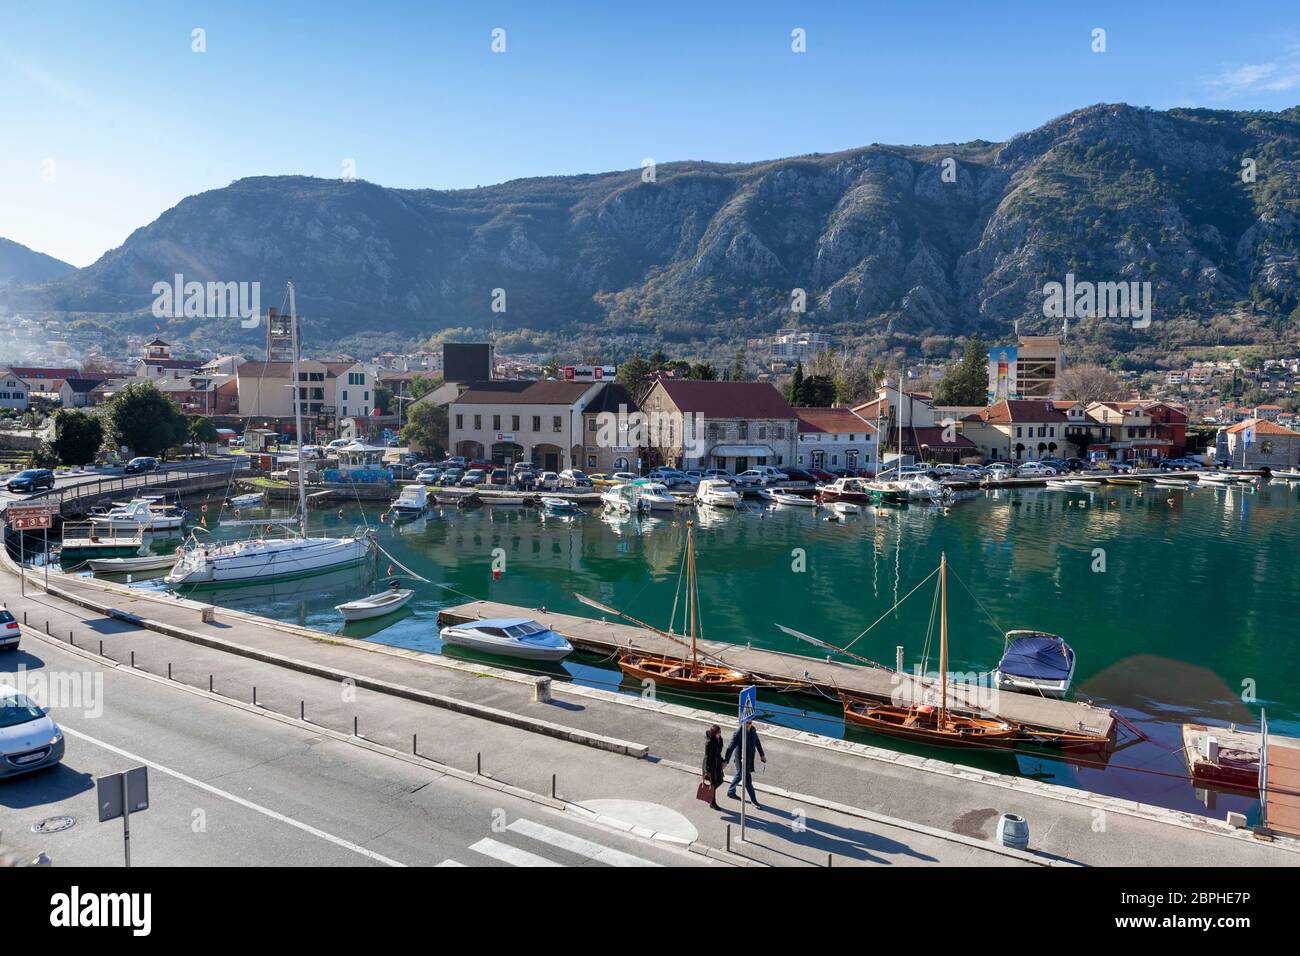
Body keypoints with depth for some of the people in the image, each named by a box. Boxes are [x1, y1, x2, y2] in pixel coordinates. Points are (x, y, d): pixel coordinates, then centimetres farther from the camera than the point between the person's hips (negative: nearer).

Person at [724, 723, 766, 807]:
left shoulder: (752, 730, -4)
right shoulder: (738, 733, -26)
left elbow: (757, 742, 12)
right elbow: (730, 748, -24)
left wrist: (762, 755, 18)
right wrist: (725, 761, -23)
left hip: (750, 759, 7)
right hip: (742, 760, -7)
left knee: (739, 775, 24)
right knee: (747, 780, 2)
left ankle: (731, 792, 44)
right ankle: (753, 800, 16)